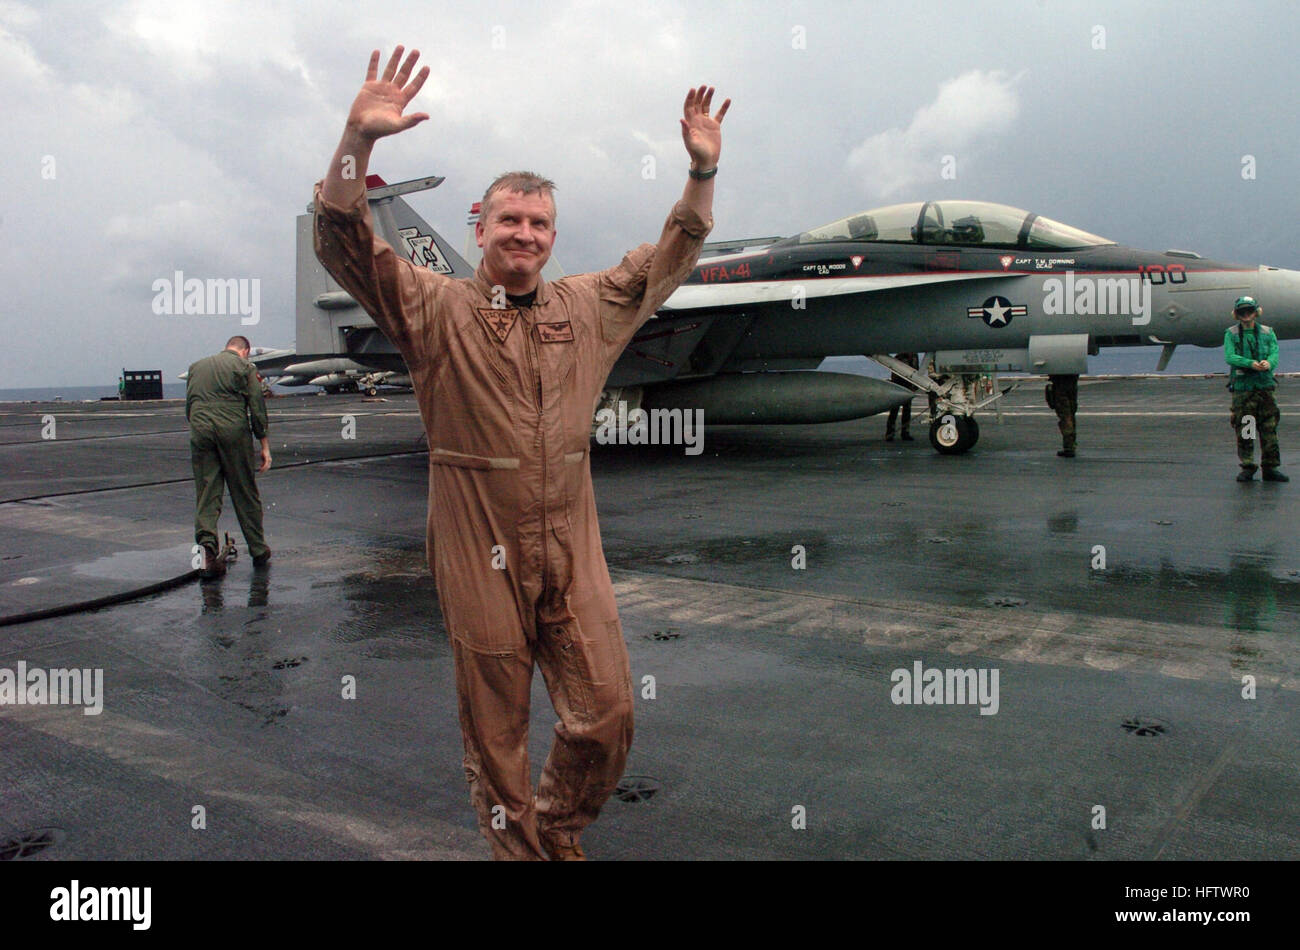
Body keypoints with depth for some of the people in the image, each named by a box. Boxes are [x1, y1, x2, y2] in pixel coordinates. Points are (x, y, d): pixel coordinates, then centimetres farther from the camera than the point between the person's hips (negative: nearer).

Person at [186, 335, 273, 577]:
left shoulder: (196, 366, 20)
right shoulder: (245, 367, 6)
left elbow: (188, 406, 21)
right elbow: (257, 407, 0)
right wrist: (265, 444, 2)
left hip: (200, 431, 3)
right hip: (233, 430, -3)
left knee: (206, 494, 5)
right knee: (245, 494, 6)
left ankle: (207, 547, -11)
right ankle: (258, 550, 16)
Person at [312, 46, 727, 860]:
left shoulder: (589, 308, 10)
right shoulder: (437, 309, -1)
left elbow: (671, 258, 18)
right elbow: (345, 243, -11)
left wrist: (704, 171, 5)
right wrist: (359, 140, -25)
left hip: (572, 547, 3)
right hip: (479, 549, -3)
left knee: (607, 714, 5)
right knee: (496, 728, 9)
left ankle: (559, 827, 34)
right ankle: (520, 846, 31)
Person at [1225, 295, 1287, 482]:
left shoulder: (1267, 332, 12)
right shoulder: (1231, 334, 5)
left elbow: (1275, 353, 1)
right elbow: (1230, 357, -8)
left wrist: (1269, 363, -22)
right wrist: (1251, 364, -23)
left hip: (1265, 385, 2)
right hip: (1242, 386, -2)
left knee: (1269, 428, 2)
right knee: (1243, 429, -1)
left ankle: (1270, 468, 9)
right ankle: (1247, 467, 8)